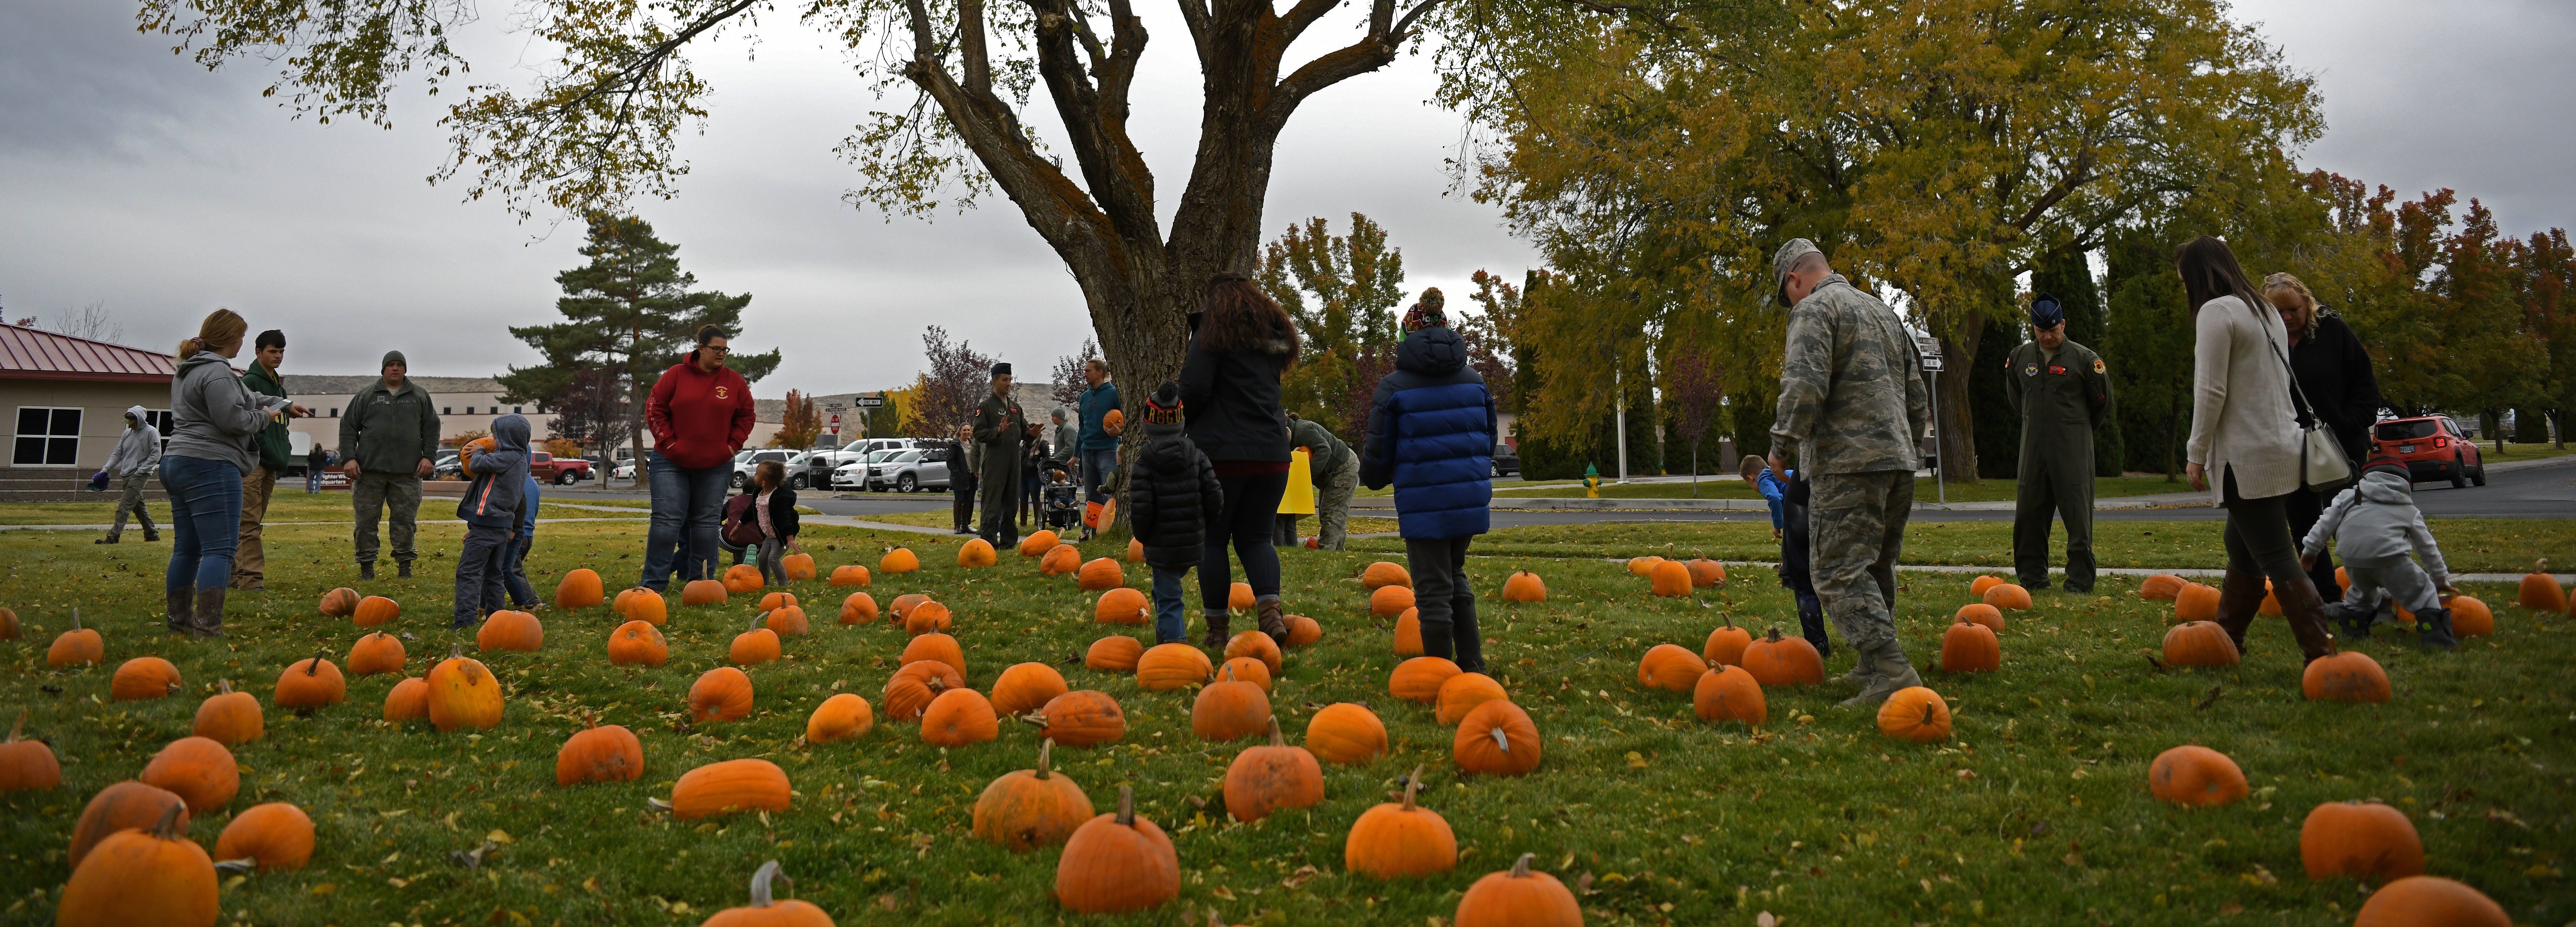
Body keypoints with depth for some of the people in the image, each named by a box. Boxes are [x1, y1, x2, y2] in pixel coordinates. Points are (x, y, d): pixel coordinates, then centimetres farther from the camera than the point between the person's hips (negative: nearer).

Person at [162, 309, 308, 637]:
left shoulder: (187, 372, 22)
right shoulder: (217, 372, -13)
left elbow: (246, 397, 33)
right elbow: (234, 420, -19)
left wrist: (284, 404, 38)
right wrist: (265, 416, -1)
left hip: (176, 463, 11)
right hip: (210, 467, -11)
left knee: (186, 548, 15)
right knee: (219, 549, -12)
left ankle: (179, 621, 21)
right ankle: (208, 627, -19)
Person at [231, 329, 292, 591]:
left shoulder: (278, 385, 20)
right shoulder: (250, 382, -8)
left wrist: (282, 456, 17)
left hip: (270, 462, 9)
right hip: (252, 462, -9)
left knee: (252, 522, 13)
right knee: (249, 523, -10)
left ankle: (235, 572, 19)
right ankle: (252, 577, -14)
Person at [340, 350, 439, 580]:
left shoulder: (420, 396, 13)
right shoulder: (366, 395, 10)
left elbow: (431, 428, 12)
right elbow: (348, 427, 8)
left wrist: (429, 457, 0)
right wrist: (349, 458, -3)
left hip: (407, 473, 0)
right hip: (370, 470, 0)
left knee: (406, 520, 1)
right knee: (366, 520, 1)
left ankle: (405, 566, 10)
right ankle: (367, 567, 9)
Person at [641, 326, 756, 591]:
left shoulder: (735, 382, 4)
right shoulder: (677, 375, -2)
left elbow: (746, 416, 11)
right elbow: (654, 408, 0)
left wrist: (733, 446, 1)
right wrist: (668, 441, -7)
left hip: (715, 466, 2)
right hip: (671, 463, -2)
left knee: (706, 523, 7)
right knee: (667, 521, -4)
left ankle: (701, 582, 14)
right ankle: (654, 583, 0)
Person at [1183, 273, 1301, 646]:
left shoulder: (1213, 331, -4)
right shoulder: (1275, 334, 15)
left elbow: (1195, 388, -12)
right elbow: (1268, 388, 16)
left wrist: (1183, 420, 5)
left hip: (1221, 451, -5)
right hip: (1271, 451, 5)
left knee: (1212, 539, 5)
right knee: (1255, 537, 13)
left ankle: (1217, 630, 6)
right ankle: (1271, 610, -8)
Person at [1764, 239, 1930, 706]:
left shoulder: (1815, 310, -3)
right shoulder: (1883, 311, 24)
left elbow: (1805, 386, -20)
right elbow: (1918, 397, 26)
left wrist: (1782, 445, -10)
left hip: (1847, 462, -9)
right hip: (1898, 461, 9)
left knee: (1840, 571, -11)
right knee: (1876, 567, 17)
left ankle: (1892, 673, -19)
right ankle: (1873, 665, 23)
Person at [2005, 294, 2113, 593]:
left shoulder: (2084, 358, -3)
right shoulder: (2019, 358, 8)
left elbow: (2103, 402, 8)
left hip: (2073, 448, -4)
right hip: (2033, 445, 4)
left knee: (2077, 512, -6)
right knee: (2028, 512, 4)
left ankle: (2080, 579, -3)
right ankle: (2033, 576, 14)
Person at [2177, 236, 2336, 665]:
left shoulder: (2216, 311, -10)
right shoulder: (2265, 312, 17)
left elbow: (2211, 391, -15)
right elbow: (2276, 384, 18)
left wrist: (2196, 453, -8)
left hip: (2248, 457, -10)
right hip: (2281, 447, 10)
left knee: (2277, 558, -8)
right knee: (2240, 545, 17)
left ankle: (2321, 651, -9)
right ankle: (2227, 638, 25)